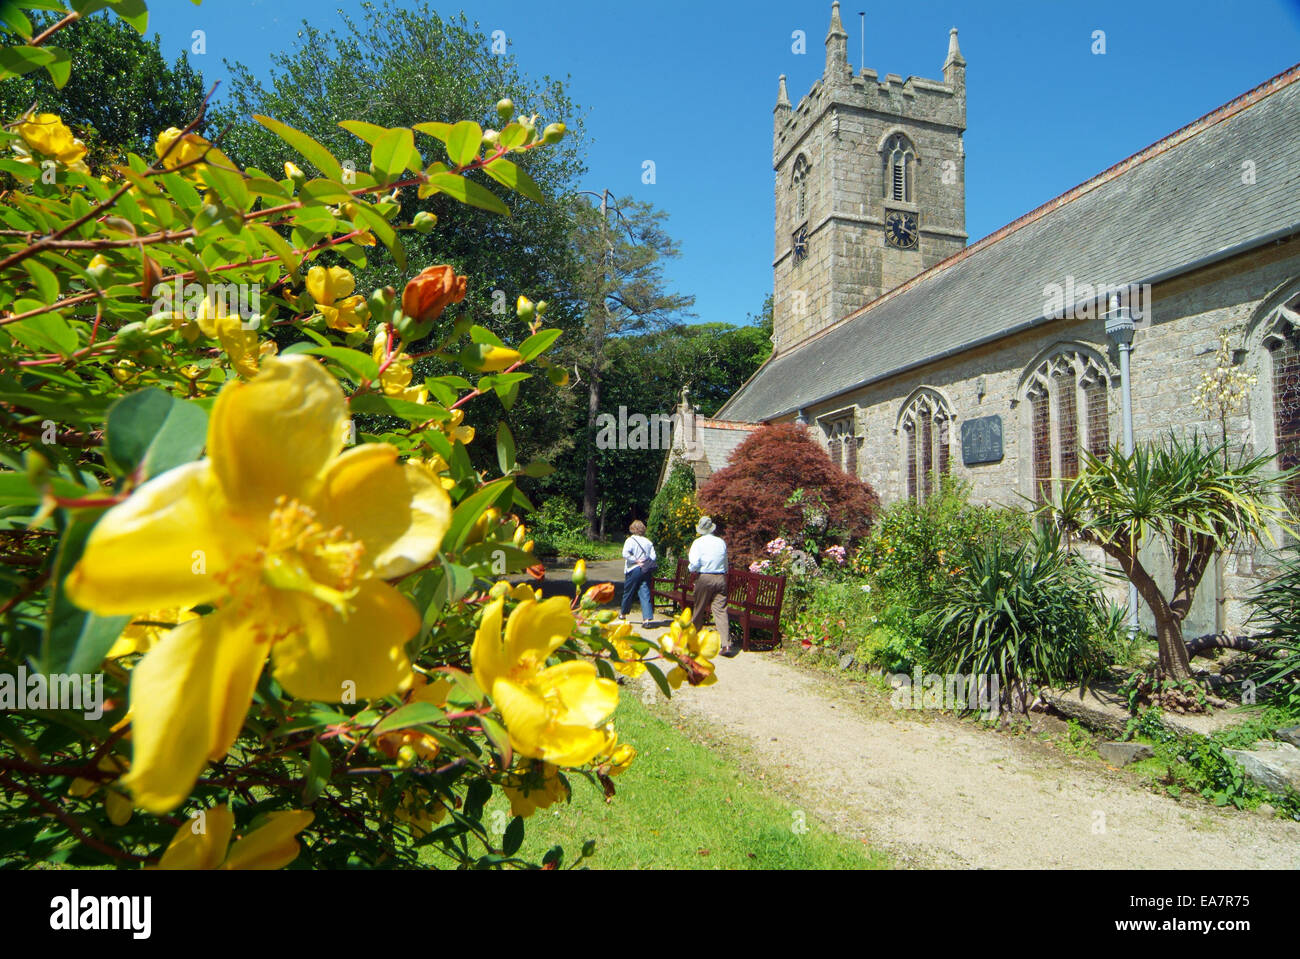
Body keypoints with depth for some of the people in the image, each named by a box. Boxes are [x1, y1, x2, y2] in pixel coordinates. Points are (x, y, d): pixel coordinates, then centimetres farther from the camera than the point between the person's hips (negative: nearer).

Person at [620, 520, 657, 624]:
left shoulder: (630, 540, -6)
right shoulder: (648, 542, 5)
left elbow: (625, 554, -20)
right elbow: (653, 557, -2)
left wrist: (636, 560, -12)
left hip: (633, 570, -3)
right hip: (646, 571, 3)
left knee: (628, 593, 13)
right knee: (645, 594, 0)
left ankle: (623, 614, 31)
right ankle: (647, 617, -10)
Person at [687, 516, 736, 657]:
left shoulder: (698, 542, -4)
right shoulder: (721, 542, 7)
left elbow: (694, 563, -11)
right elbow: (726, 564, 12)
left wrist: (691, 569, 9)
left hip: (704, 578, -2)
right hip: (721, 578, 2)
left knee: (699, 609, 13)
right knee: (721, 611, -3)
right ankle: (726, 644, -12)